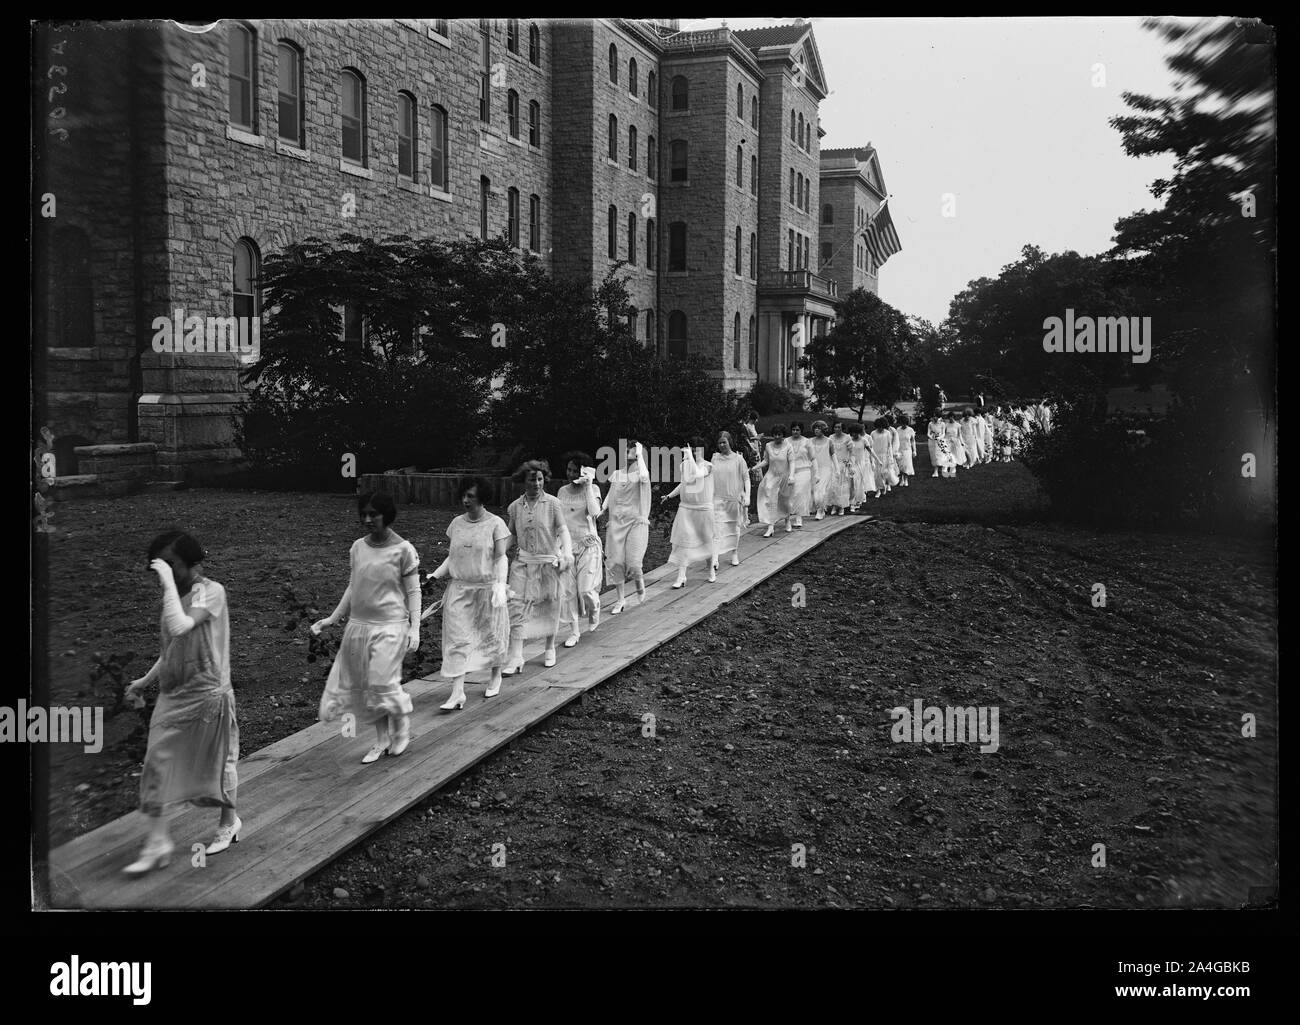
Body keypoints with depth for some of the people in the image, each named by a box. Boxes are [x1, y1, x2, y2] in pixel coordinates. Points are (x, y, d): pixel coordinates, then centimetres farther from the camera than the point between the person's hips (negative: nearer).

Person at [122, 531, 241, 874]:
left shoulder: (211, 591, -16)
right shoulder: (176, 596, 6)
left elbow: (180, 627, -33)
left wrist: (169, 581, -29)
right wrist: (144, 682, 12)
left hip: (206, 694, -7)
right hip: (173, 696, 7)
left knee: (214, 760, 9)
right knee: (158, 763, 2)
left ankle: (229, 820, 32)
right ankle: (158, 841, 8)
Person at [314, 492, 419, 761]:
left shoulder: (403, 549, -8)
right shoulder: (357, 547, 6)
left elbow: (413, 591, -4)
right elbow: (352, 588, 14)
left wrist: (415, 628, -11)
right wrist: (332, 618, 10)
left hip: (390, 626, -5)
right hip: (358, 625, 5)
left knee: (382, 682, -13)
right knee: (365, 686, 8)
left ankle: (403, 725, 17)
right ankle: (381, 741, 23)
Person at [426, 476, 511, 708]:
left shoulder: (495, 524, -6)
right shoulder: (456, 523, 7)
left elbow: (501, 558, -9)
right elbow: (452, 556, 13)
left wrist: (500, 585, -21)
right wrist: (438, 574, -2)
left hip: (487, 589, -3)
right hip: (458, 589, 3)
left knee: (491, 634, 11)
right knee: (457, 639, -4)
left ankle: (496, 677, 37)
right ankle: (457, 693, -6)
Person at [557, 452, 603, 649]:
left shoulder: (593, 489, -2)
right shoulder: (562, 491, 9)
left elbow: (594, 512, -19)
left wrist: (587, 486, -16)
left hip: (587, 545, -4)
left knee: (586, 589, -9)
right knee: (567, 589, 0)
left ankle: (594, 608, 26)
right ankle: (574, 631, 10)